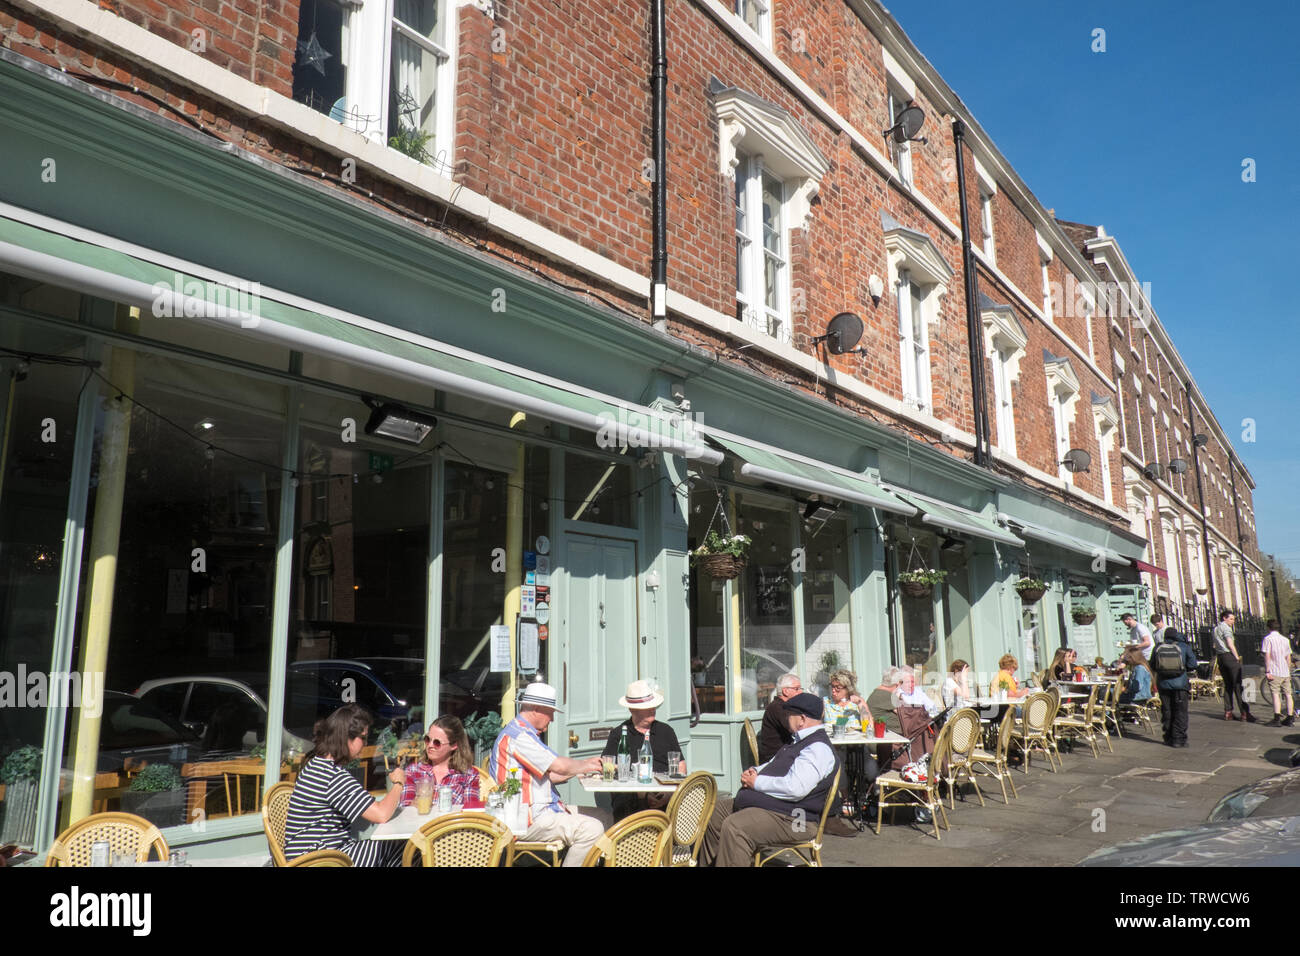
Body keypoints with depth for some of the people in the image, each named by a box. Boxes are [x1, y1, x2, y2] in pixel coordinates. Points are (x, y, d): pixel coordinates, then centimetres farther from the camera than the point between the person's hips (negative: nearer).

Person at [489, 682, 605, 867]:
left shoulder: (527, 733, 19)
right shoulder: (518, 735, -16)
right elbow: (560, 766, -20)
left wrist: (584, 766, 15)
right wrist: (584, 766, -1)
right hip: (528, 820, -11)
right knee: (591, 829, -22)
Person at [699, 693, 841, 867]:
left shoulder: (819, 749, -18)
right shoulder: (800, 741, 17)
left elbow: (795, 788, -29)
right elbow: (773, 765, 31)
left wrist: (756, 782, -16)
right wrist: (754, 771, 7)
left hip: (790, 819, -11)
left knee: (734, 827, -31)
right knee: (715, 812, 14)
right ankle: (708, 862, 25)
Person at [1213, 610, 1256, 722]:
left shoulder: (1215, 628, 18)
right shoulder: (1225, 627, -8)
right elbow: (1230, 644, -15)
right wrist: (1237, 657, -9)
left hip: (1220, 657, 8)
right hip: (1229, 656, -8)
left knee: (1227, 686, 11)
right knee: (1238, 685, -8)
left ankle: (1227, 712, 9)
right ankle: (1244, 713, -10)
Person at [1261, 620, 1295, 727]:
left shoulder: (1268, 639, -6)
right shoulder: (1285, 639, 12)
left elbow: (1267, 655, -13)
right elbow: (1288, 657, 15)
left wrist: (1267, 671, -12)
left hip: (1274, 672, -5)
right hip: (1285, 672, 6)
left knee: (1276, 694, -9)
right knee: (1288, 694, 8)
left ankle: (1277, 717, -16)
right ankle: (1290, 718, 12)